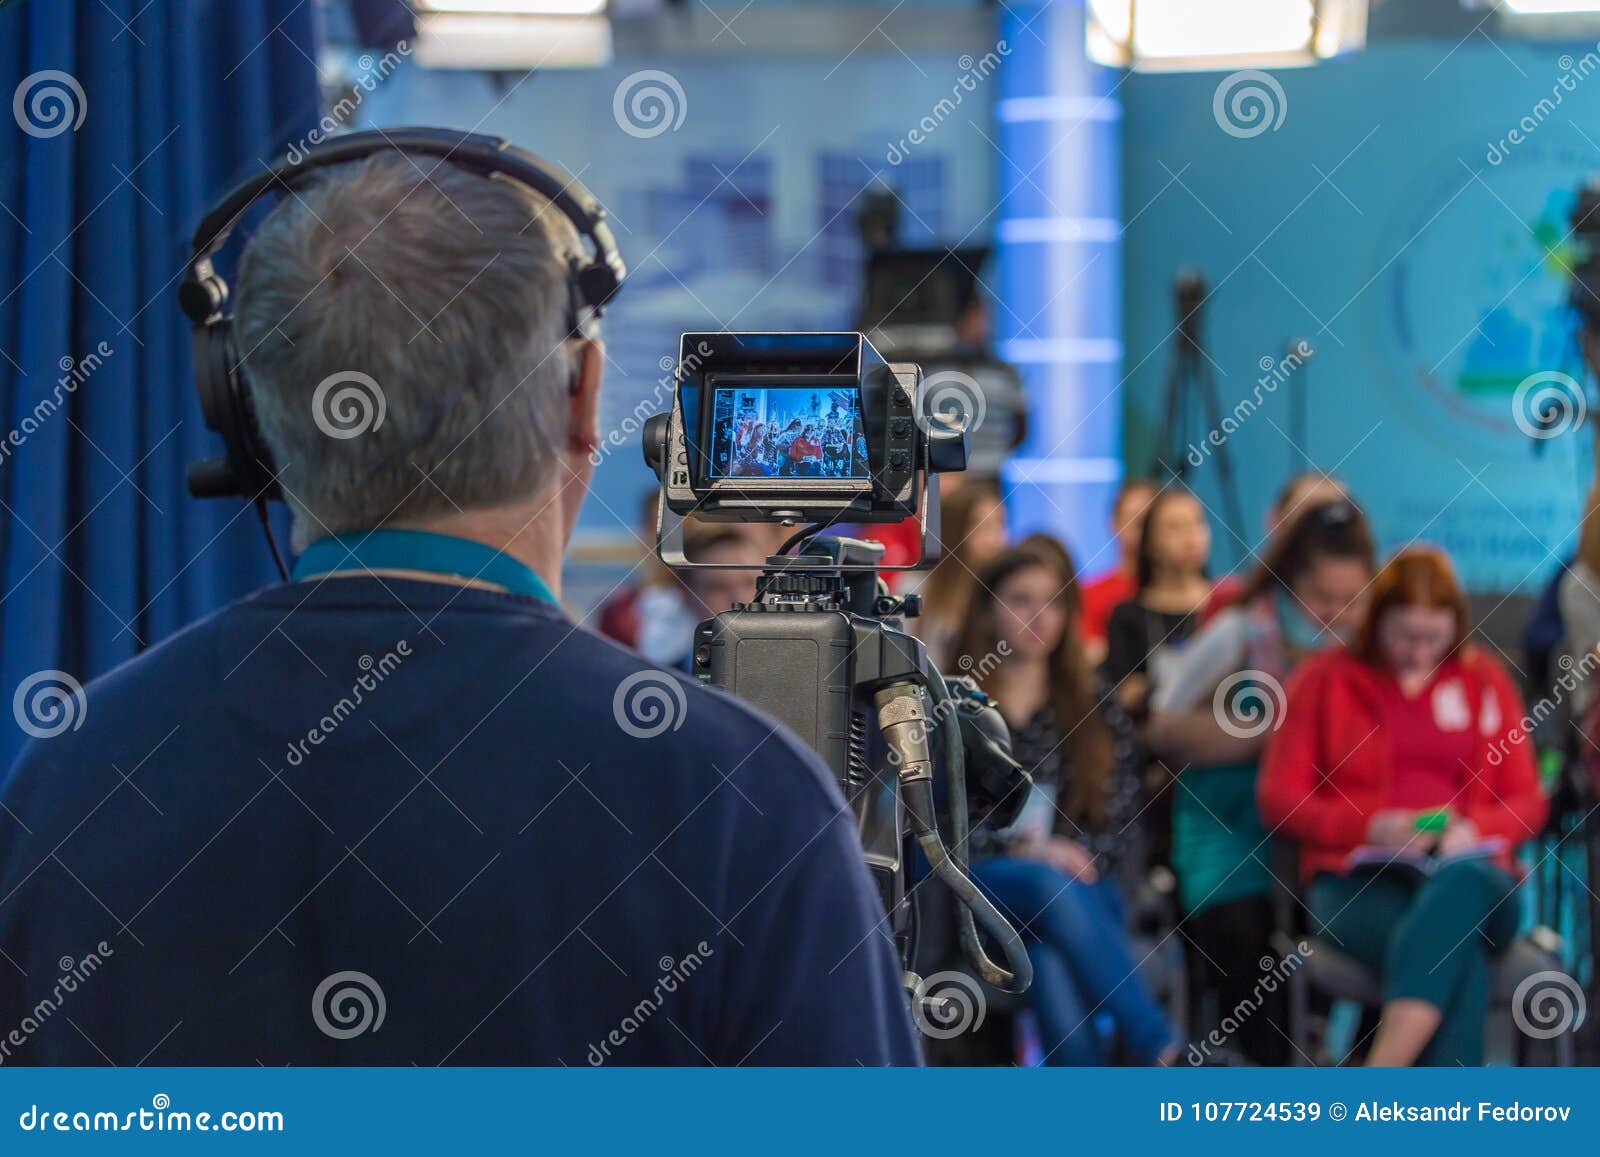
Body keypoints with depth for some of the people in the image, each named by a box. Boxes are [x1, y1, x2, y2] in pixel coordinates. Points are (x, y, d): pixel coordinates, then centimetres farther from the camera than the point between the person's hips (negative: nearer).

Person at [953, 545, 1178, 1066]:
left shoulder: (1098, 715, 18)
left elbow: (1117, 831, 10)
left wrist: (1066, 857, -11)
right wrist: (1026, 852, -16)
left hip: (1082, 886, 2)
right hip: (980, 887, -2)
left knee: (1052, 967, -35)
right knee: (1049, 886, -38)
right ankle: (1165, 1054, -45)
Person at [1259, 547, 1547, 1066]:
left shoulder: (1486, 681, 18)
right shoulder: (1326, 678, 12)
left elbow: (1527, 803, 17)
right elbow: (1278, 799, 6)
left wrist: (1474, 829, -8)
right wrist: (1371, 828, -11)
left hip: (1465, 873, 1)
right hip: (1358, 880, -1)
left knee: (1461, 887, -41)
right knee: (1458, 960, -37)